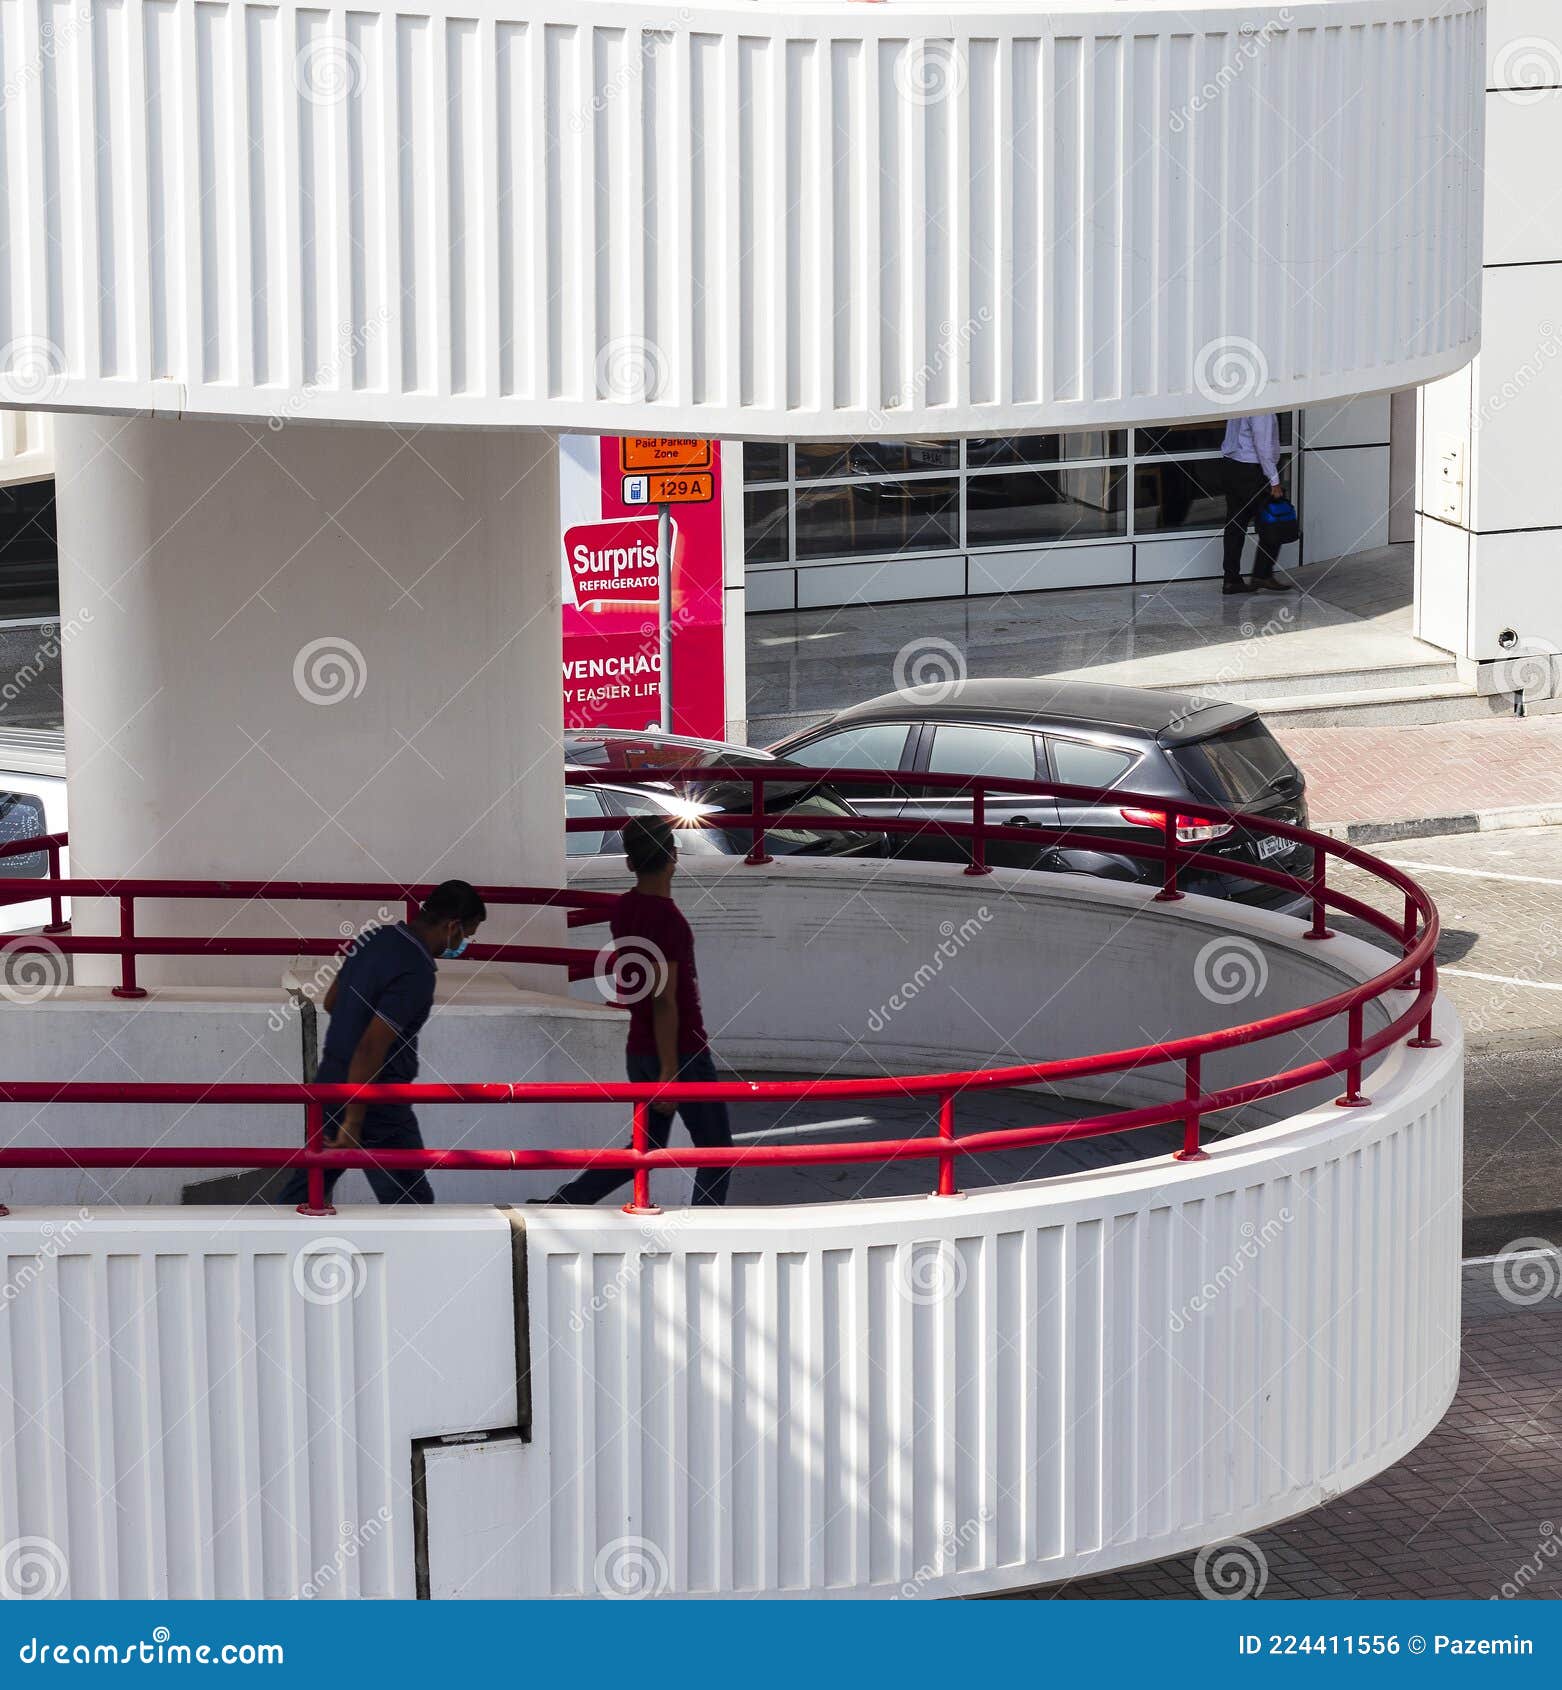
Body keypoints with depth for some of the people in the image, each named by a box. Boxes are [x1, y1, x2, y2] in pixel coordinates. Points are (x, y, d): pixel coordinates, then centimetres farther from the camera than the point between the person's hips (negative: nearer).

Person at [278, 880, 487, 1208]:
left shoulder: (374, 938, 4)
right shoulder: (416, 974, -22)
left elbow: (331, 1002, 18)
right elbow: (370, 1049, -26)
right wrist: (353, 1124, -23)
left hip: (330, 1081, 8)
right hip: (374, 1105, -8)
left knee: (305, 1187, 17)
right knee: (411, 1202, 6)